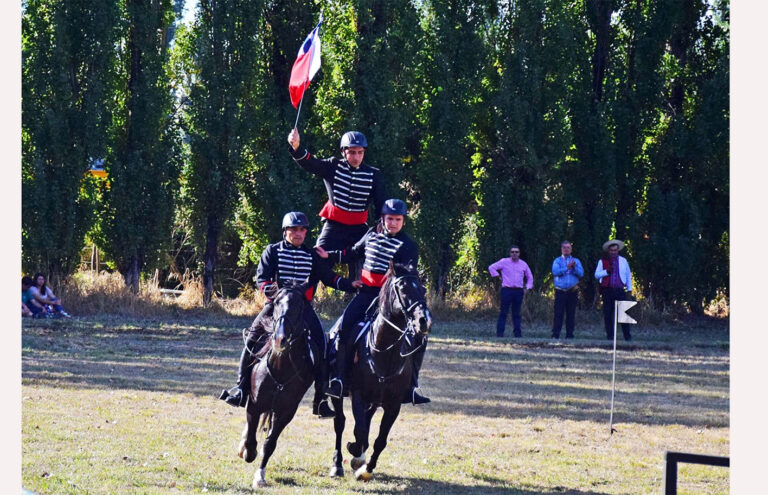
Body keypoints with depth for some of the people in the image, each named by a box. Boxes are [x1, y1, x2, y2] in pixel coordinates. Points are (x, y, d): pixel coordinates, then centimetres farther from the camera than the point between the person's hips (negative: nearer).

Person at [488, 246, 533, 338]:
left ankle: (518, 333, 7)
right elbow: (491, 268, 6)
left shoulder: (523, 264, 13)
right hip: (507, 290, -3)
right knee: (504, 312, -6)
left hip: (519, 291, 3)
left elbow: (529, 277, 24)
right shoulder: (504, 262, 3)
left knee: (516, 313, 6)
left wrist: (527, 288, 12)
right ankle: (500, 333, -6)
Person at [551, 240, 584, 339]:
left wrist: (574, 267, -17)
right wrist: (567, 267, -18)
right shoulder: (557, 261, 9)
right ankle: (555, 335, -7)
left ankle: (569, 335, 5)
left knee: (571, 314, 1)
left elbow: (581, 273, 0)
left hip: (572, 291, 2)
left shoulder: (576, 261, 13)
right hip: (560, 291, -2)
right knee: (558, 314, -7)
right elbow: (555, 272, -10)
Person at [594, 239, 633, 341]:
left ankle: (627, 336, -2)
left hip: (620, 290, 0)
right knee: (608, 314, 0)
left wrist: (629, 290, 9)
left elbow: (628, 276, 15)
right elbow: (596, 275, 4)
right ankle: (610, 335, 6)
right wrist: (607, 271, -12)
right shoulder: (602, 261, 8)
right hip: (607, 291, 0)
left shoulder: (623, 261, 12)